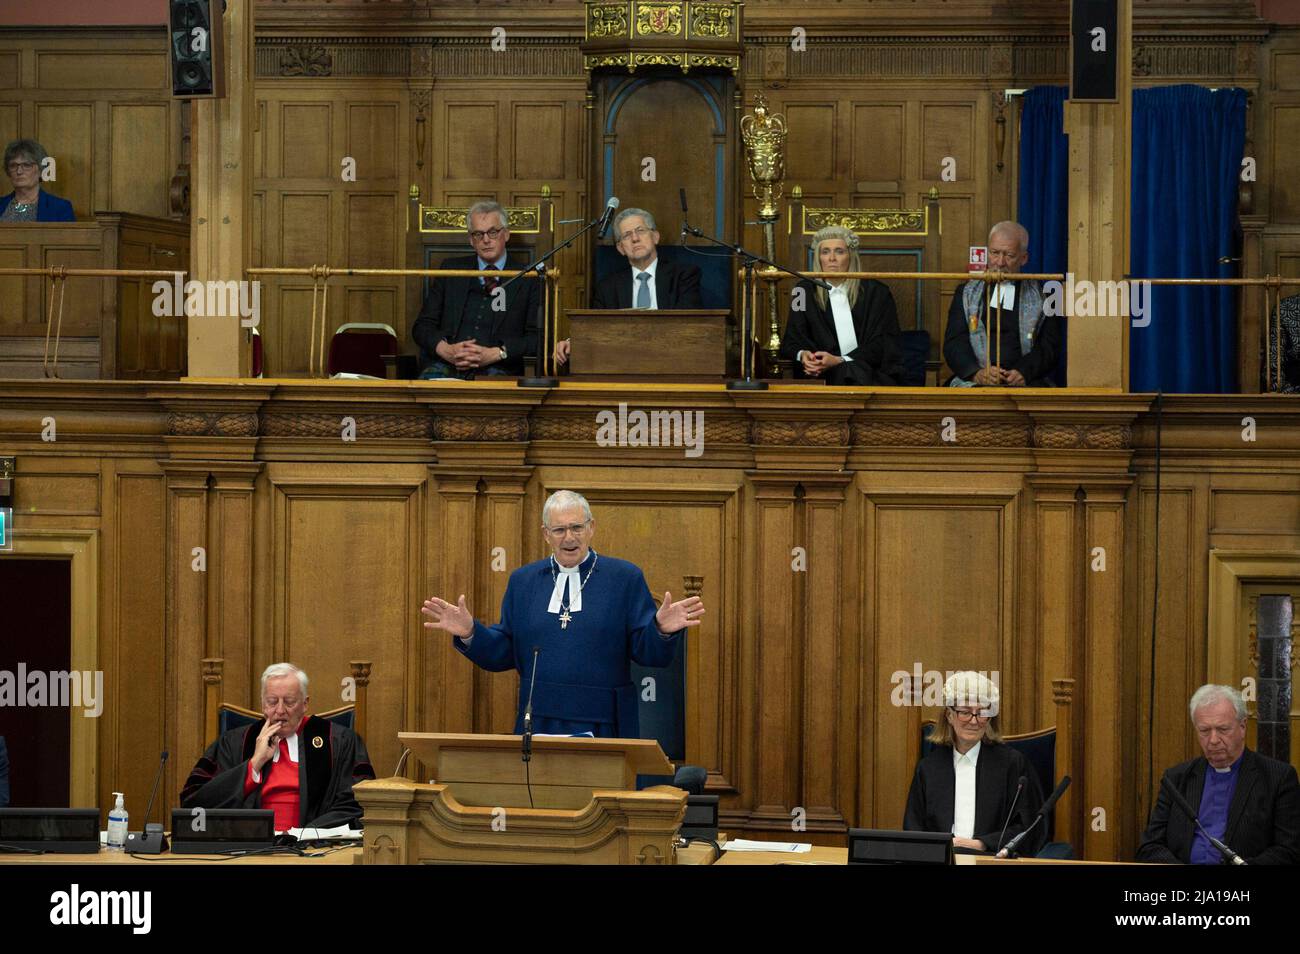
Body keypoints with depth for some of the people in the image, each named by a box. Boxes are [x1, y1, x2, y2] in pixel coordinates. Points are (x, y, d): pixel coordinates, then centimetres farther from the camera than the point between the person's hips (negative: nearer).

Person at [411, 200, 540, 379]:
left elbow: (537, 337, 3)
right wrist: (446, 350, -7)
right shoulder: (451, 269, 18)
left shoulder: (527, 279, 11)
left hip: (497, 370, -2)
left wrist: (495, 354, -13)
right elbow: (422, 326, 15)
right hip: (446, 365, 2)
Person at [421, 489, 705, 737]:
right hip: (539, 726, 2)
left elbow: (649, 654, -2)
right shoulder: (523, 581, 13)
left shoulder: (625, 578, 3)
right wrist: (469, 633, -5)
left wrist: (662, 630, -22)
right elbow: (503, 654, 11)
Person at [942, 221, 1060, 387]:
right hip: (974, 383, 0)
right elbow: (954, 343, 7)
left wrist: (1023, 372, -15)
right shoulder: (966, 292, 17)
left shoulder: (1042, 297, 14)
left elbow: (1049, 347, 5)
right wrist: (977, 372, -13)